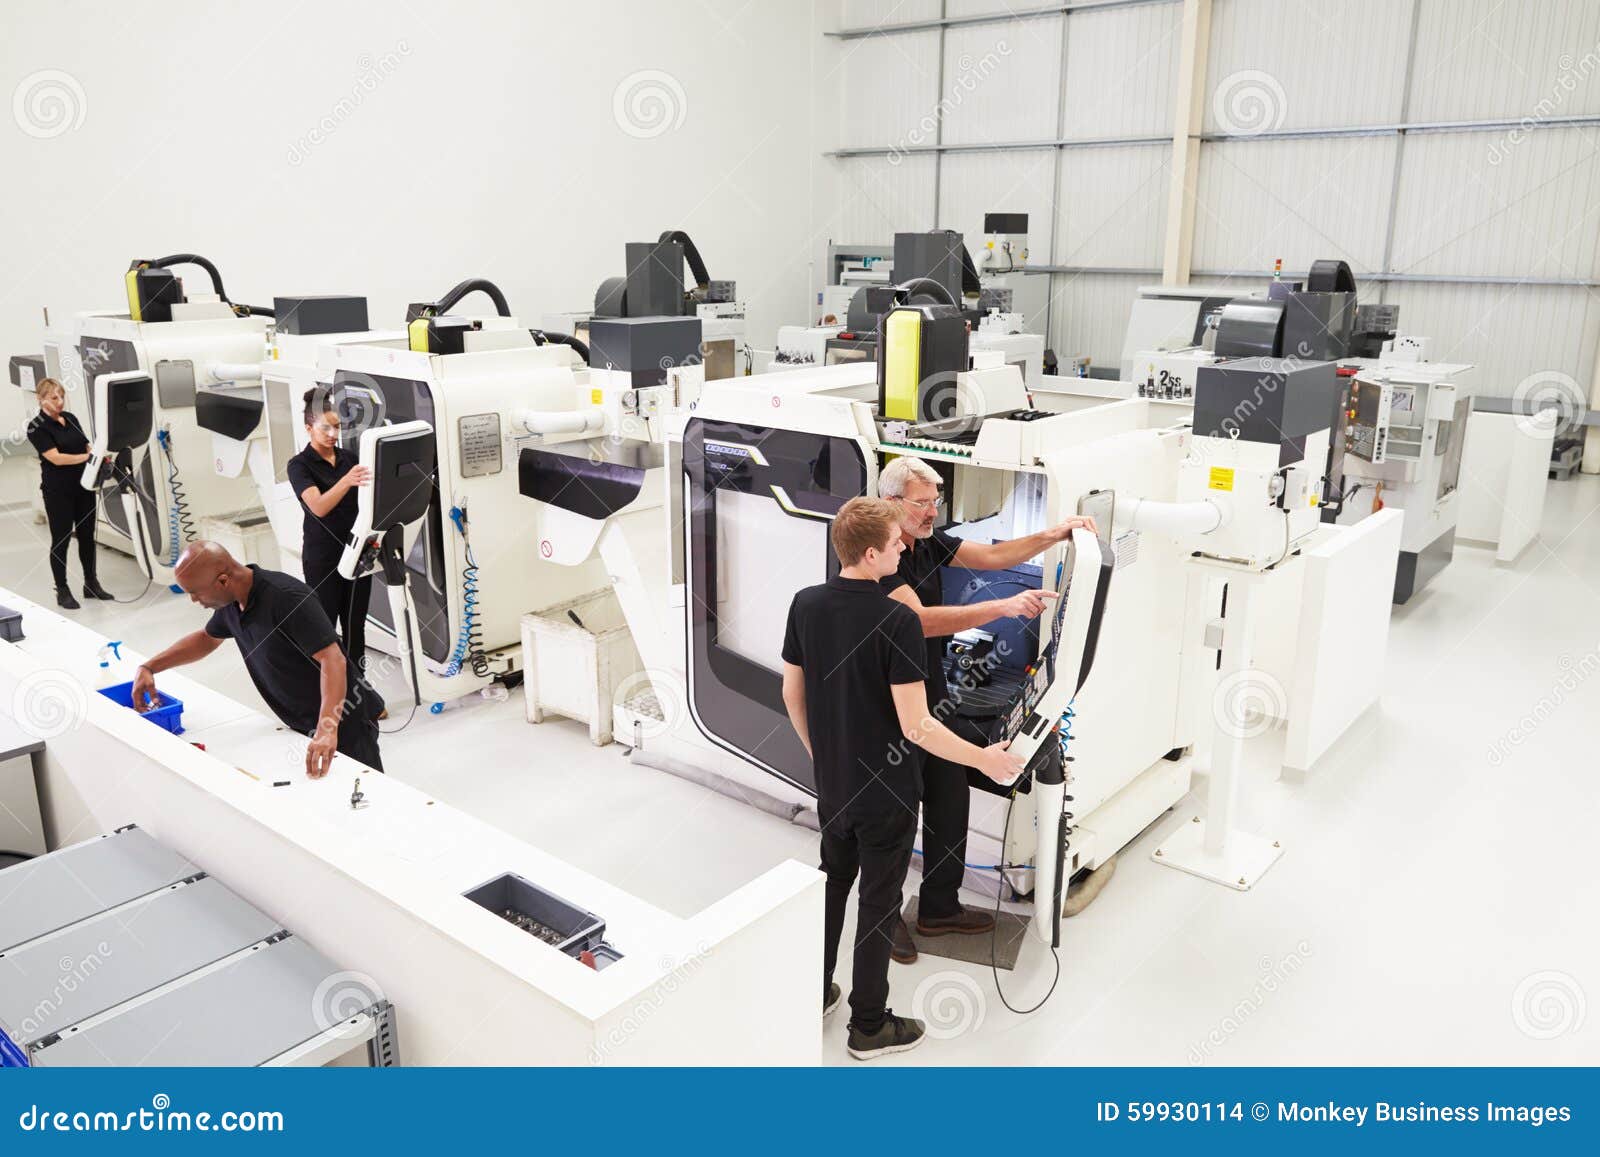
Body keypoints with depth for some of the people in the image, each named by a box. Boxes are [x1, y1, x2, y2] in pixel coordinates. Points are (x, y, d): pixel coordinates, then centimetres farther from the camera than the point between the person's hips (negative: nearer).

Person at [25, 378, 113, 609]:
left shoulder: (71, 417, 8)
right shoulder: (37, 427, -10)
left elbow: (86, 445, 15)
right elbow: (56, 458, -18)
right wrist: (88, 457, -22)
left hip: (84, 486, 6)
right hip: (58, 491, -6)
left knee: (87, 535, 12)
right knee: (61, 540, 2)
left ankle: (91, 583, 23)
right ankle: (62, 591, 11)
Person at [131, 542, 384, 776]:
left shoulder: (287, 598, -26)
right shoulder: (232, 600, 1)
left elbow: (333, 659, -34)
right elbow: (208, 639, 24)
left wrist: (327, 729, -44)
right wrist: (149, 668, 15)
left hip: (343, 724, -8)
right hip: (301, 724, 8)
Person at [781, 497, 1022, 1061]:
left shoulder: (806, 605, -6)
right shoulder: (898, 621, -25)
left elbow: (792, 692, 4)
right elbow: (916, 725, -25)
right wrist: (985, 759, -12)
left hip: (832, 785, 6)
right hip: (886, 792, -6)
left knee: (831, 886, 23)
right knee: (879, 905, 9)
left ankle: (815, 994, 38)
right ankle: (869, 1026, 23)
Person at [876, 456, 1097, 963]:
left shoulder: (929, 541, 3)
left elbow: (990, 556, 5)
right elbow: (921, 620, -34)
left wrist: (1050, 536, -10)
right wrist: (1003, 607, -41)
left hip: (932, 695, 8)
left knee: (950, 801, 16)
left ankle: (940, 908, 34)